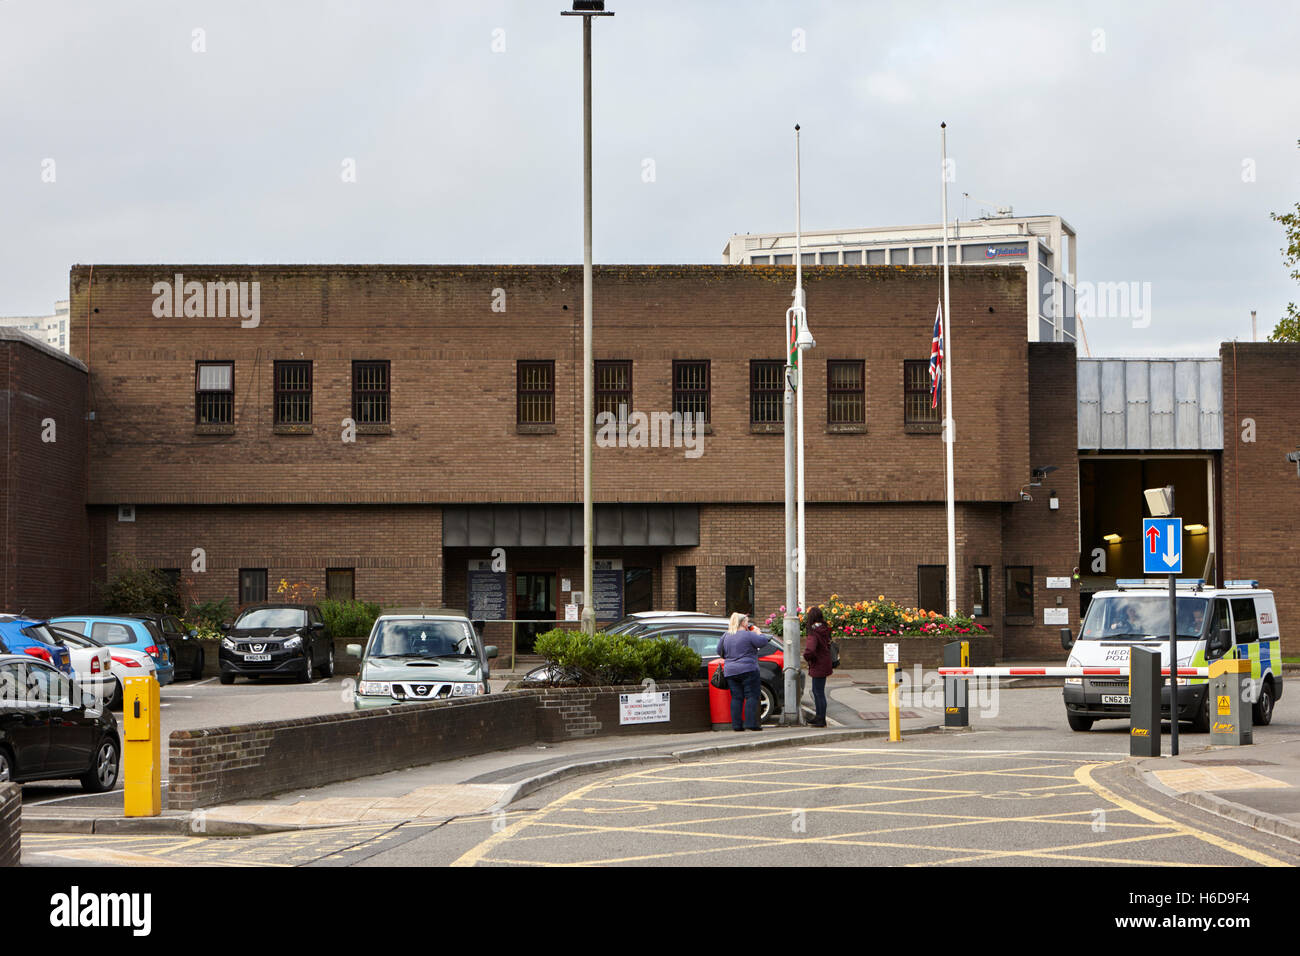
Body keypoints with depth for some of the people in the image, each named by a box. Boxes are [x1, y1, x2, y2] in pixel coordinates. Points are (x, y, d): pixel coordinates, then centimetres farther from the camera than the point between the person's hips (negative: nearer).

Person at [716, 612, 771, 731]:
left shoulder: (725, 637, 9)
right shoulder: (748, 635, -10)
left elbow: (720, 652, 17)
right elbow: (763, 642, -7)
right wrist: (758, 633, 9)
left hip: (730, 672, 6)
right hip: (748, 671, -6)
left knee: (736, 698, 7)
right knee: (752, 696, -1)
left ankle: (736, 725, 4)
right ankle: (751, 723, -8)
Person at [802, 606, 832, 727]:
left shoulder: (814, 633, -22)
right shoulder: (824, 629, 5)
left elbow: (810, 650, -35)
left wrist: (807, 657, -14)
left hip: (818, 667, -9)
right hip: (824, 664, 9)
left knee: (819, 692, -1)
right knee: (816, 691, 21)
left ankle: (822, 720, 4)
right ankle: (819, 716, 31)